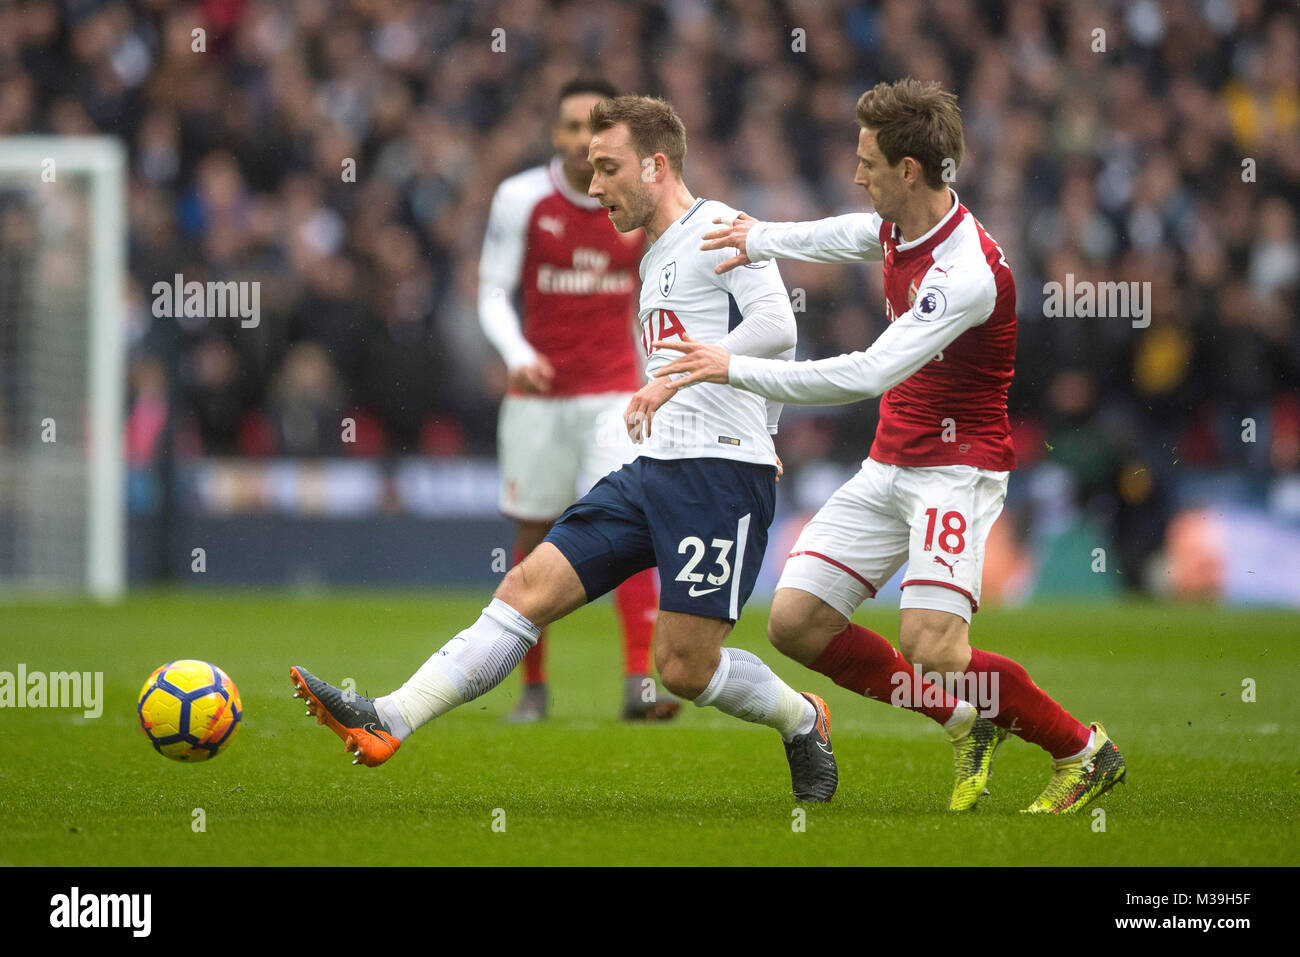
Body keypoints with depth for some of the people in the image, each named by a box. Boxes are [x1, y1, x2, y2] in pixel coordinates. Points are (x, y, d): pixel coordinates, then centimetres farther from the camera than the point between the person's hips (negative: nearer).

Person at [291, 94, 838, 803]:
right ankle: (387, 724, -14)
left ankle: (803, 722, 18)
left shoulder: (718, 229, -6)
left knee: (685, 668, -11)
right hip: (653, 472, 9)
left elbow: (776, 326, -21)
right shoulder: (655, 258, 22)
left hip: (722, 470, -8)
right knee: (529, 588, -5)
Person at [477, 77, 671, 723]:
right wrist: (517, 354, -20)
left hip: (614, 391, 0)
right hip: (540, 393, 0)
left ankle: (641, 681, -18)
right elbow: (493, 293, -2)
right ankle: (533, 686, 20)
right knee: (533, 537, 5)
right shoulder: (522, 199, -4)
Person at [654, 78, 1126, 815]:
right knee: (796, 621, -1)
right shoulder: (899, 226, 3)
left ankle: (1084, 750, 0)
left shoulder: (967, 271, -25)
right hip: (889, 468, 9)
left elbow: (868, 375, -31)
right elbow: (843, 235, 31)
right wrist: (759, 239, 17)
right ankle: (967, 721, 13)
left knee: (933, 650, -23)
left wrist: (737, 369, -27)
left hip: (957, 469, -9)